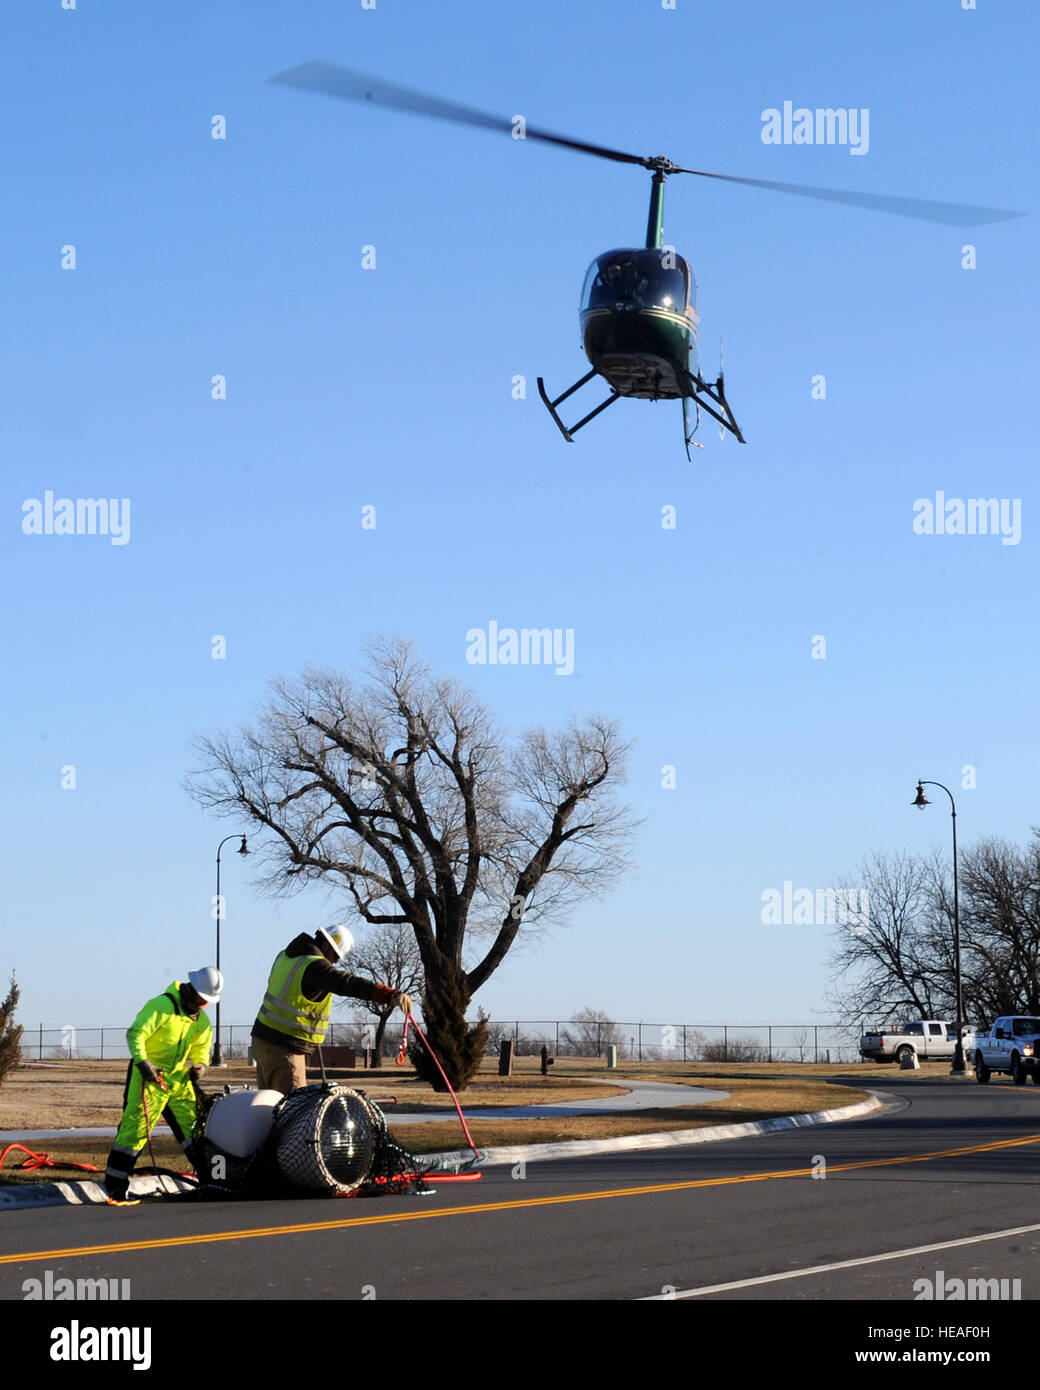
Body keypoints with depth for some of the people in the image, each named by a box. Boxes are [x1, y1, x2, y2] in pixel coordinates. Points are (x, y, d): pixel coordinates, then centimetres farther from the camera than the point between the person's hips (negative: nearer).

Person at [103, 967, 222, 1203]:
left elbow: (201, 1049, 22)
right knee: (136, 1126, -12)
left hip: (179, 1078, 7)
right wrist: (142, 1062, -31)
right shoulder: (162, 1006, -13)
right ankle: (115, 1186, -8)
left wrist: (200, 1065, -1)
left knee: (194, 1126, 5)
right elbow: (135, 1033, -19)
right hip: (150, 1076, -7)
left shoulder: (202, 1021, 13)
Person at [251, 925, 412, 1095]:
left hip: (264, 1038, 10)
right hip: (283, 1049, -10)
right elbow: (350, 984, -35)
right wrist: (391, 995, -45)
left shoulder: (284, 956, 10)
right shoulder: (315, 966, -19)